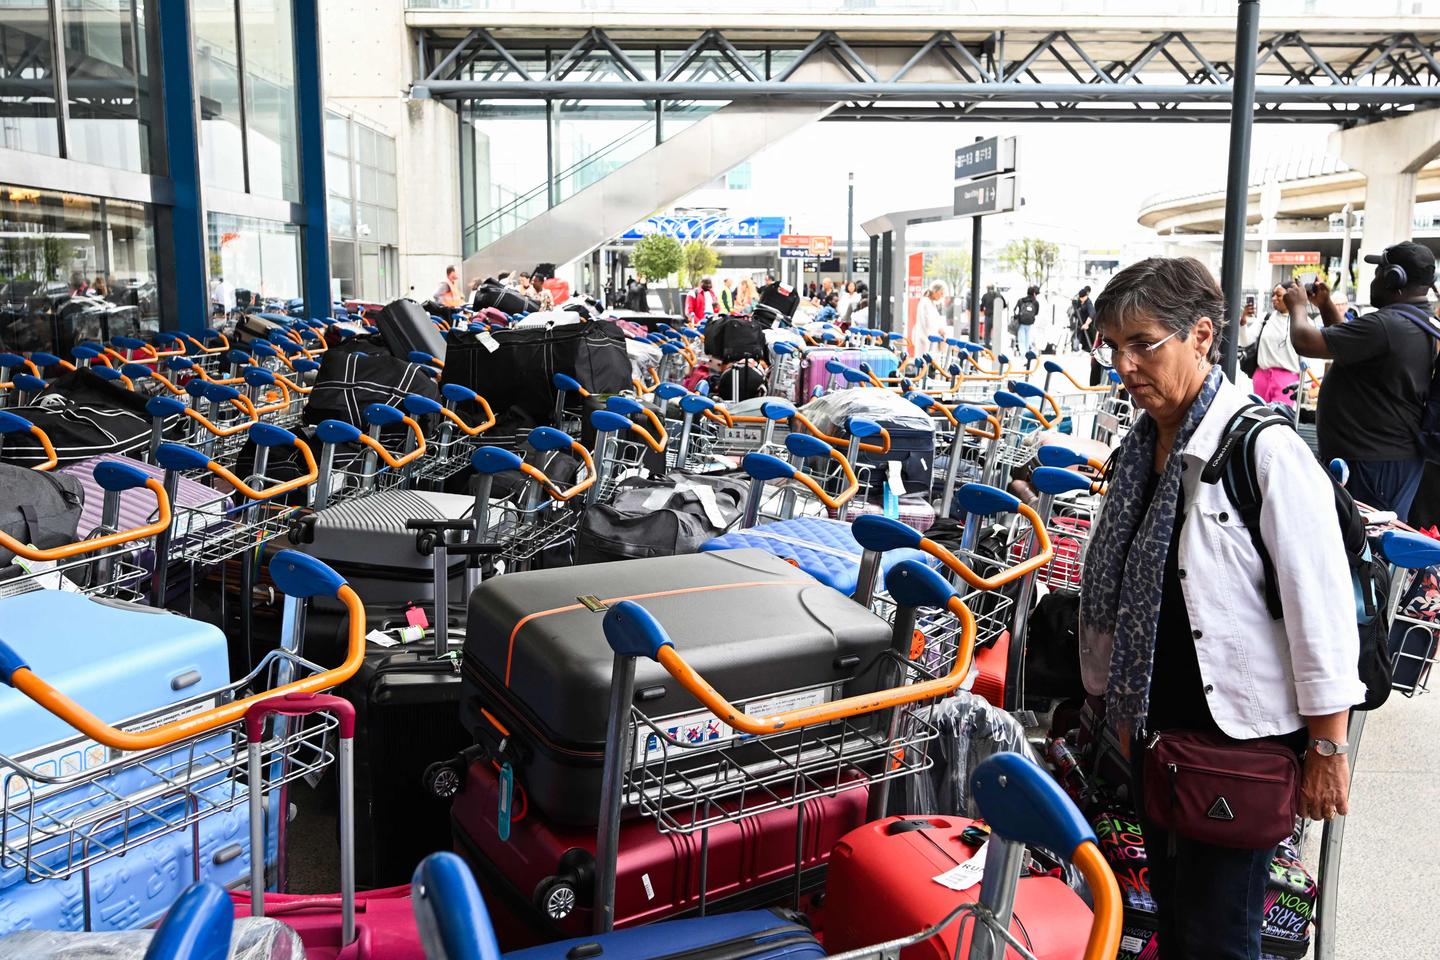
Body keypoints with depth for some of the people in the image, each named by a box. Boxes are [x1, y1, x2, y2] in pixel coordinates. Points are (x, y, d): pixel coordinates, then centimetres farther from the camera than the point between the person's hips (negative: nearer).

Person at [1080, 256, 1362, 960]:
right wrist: (1120, 705, 17)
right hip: (1156, 727, 7)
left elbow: (1322, 604, -17)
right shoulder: (1139, 451, 5)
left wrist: (1327, 747, -14)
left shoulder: (1265, 449, -18)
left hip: (1244, 731, -7)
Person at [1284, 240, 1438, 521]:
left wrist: (1297, 306, -3)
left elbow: (1305, 342, -22)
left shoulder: (1386, 325, -22)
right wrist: (1325, 304, 17)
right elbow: (1349, 343, 25)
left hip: (1369, 461, -10)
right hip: (1398, 454, 10)